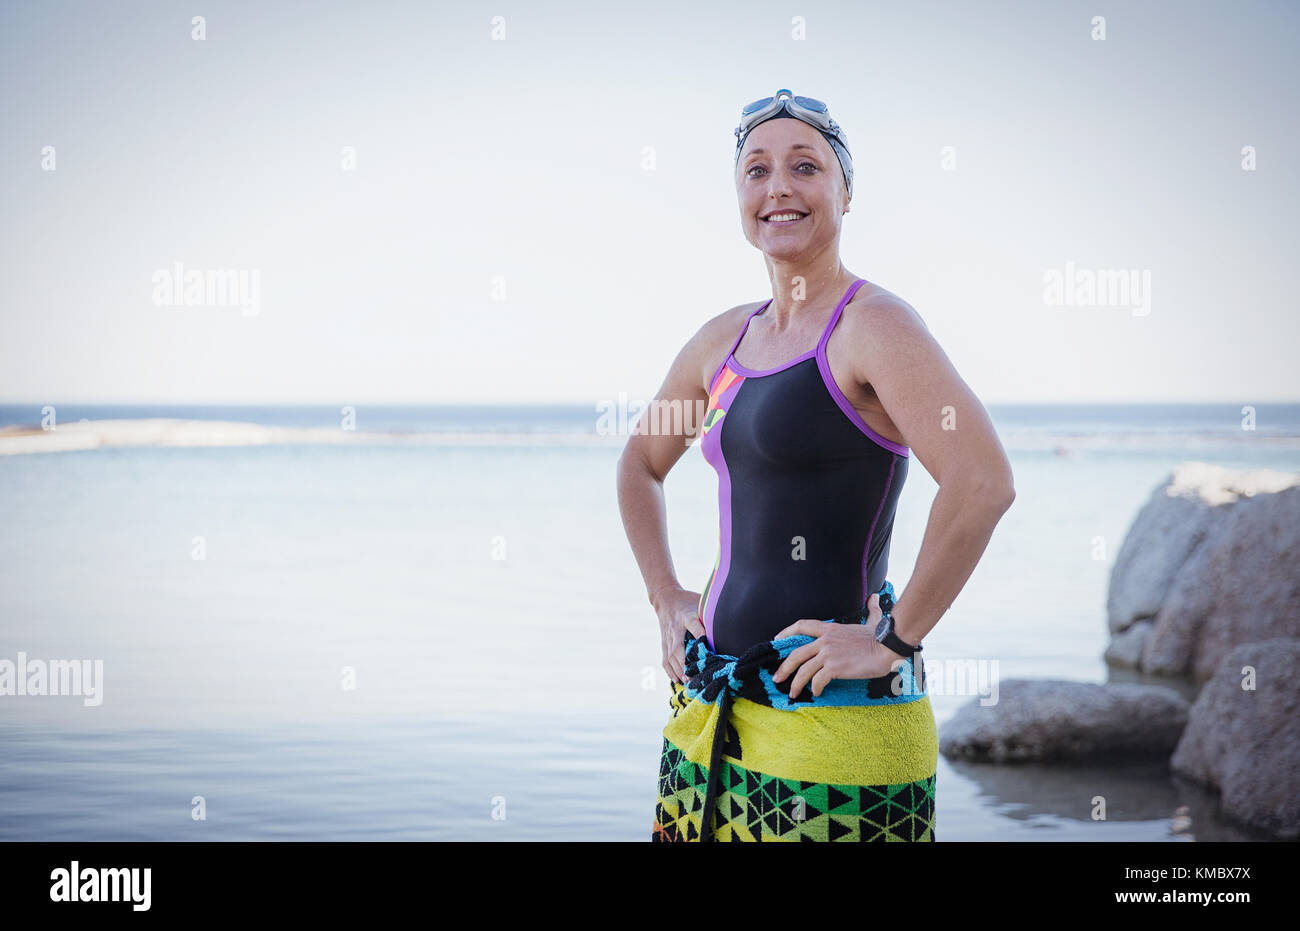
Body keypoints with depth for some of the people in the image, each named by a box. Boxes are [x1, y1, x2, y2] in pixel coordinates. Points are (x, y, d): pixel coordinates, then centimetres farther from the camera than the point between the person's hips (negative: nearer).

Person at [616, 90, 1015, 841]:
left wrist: (894, 639, -19)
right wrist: (665, 597, 17)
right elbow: (641, 464, 29)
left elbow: (985, 482, -23)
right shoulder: (724, 340, 12)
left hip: (832, 716, -7)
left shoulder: (871, 324, -10)